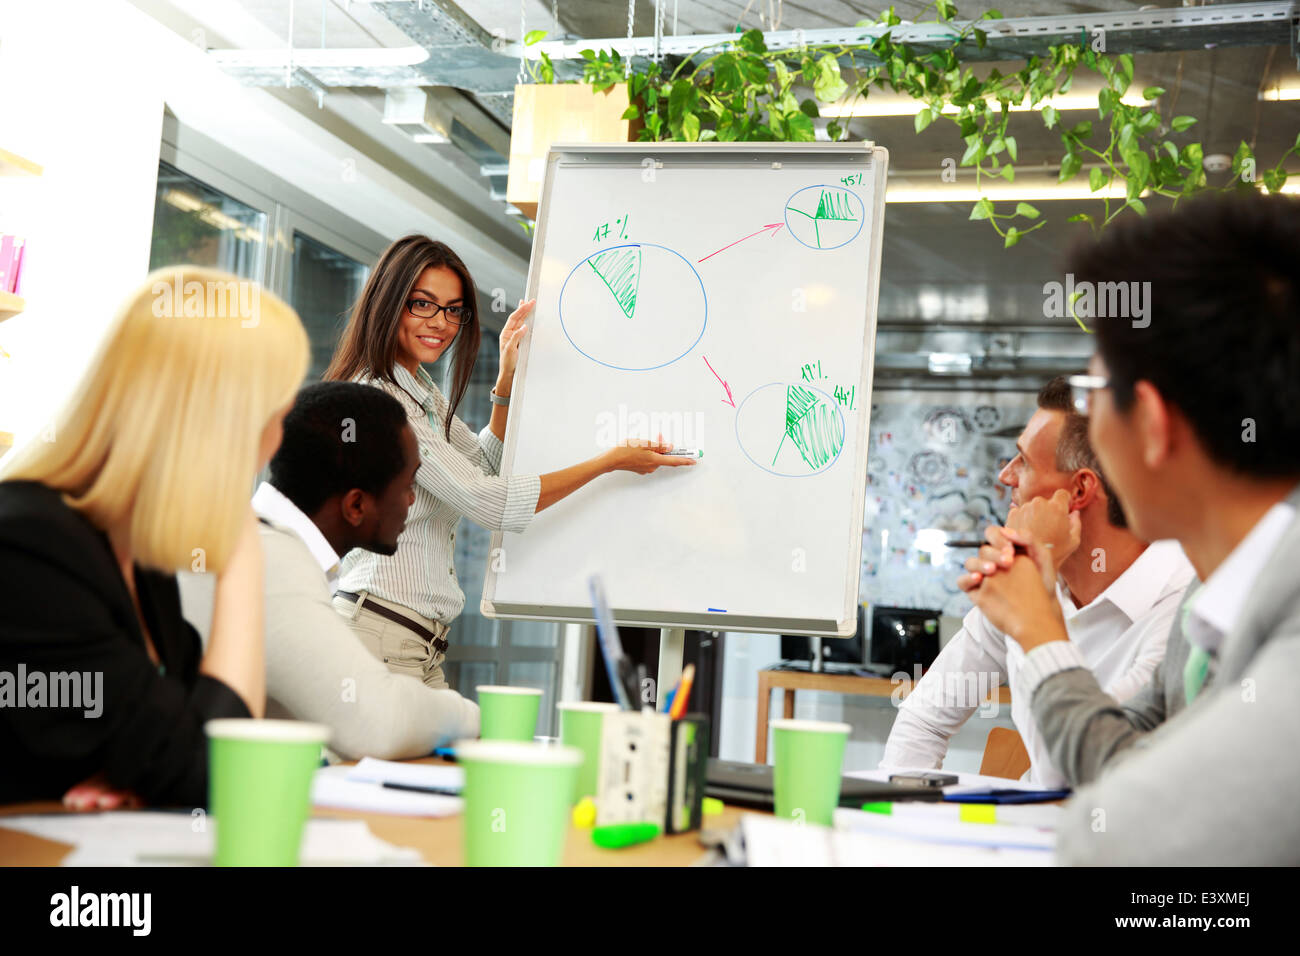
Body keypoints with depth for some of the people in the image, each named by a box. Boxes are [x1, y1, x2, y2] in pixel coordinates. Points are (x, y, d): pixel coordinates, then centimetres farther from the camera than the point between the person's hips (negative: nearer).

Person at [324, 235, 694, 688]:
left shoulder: (421, 391, 17)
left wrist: (507, 378, 17)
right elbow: (486, 501, -18)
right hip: (380, 634, -9)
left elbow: (484, 465, 29)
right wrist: (612, 460, -11)